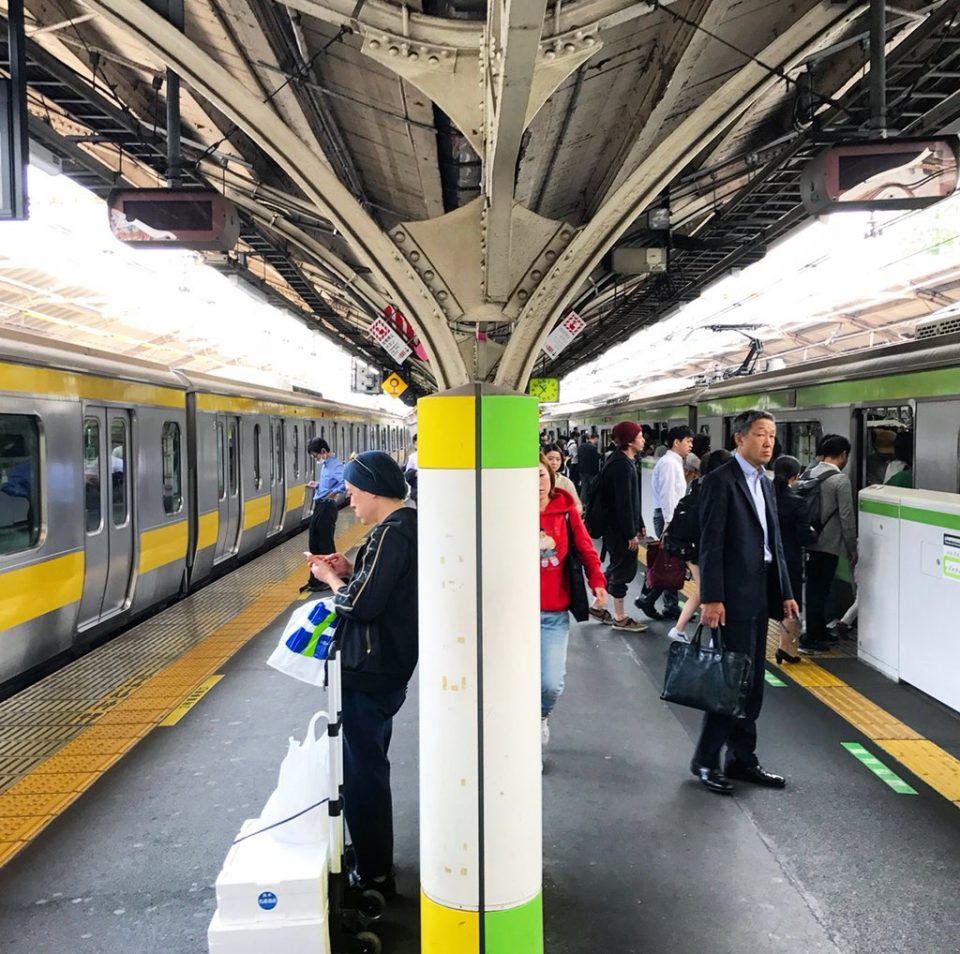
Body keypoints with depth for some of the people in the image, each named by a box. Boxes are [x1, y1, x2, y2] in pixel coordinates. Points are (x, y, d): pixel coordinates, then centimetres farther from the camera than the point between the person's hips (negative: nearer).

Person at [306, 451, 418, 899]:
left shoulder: (391, 533, -23)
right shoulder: (409, 524, 8)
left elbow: (362, 604, -24)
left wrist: (331, 578, -8)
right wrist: (350, 570, 5)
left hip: (370, 670, -11)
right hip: (388, 664, 11)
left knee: (363, 769, 3)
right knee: (368, 762, 24)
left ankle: (375, 875, 17)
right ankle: (373, 855, 40)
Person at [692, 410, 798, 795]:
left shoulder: (765, 484, 16)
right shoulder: (720, 480, -10)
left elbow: (774, 543, 17)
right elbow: (711, 544, -15)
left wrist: (785, 593, 13)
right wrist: (711, 599, -19)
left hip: (760, 595, 8)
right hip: (733, 597, -8)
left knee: (752, 684, 13)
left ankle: (742, 760, 25)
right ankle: (705, 761, 10)